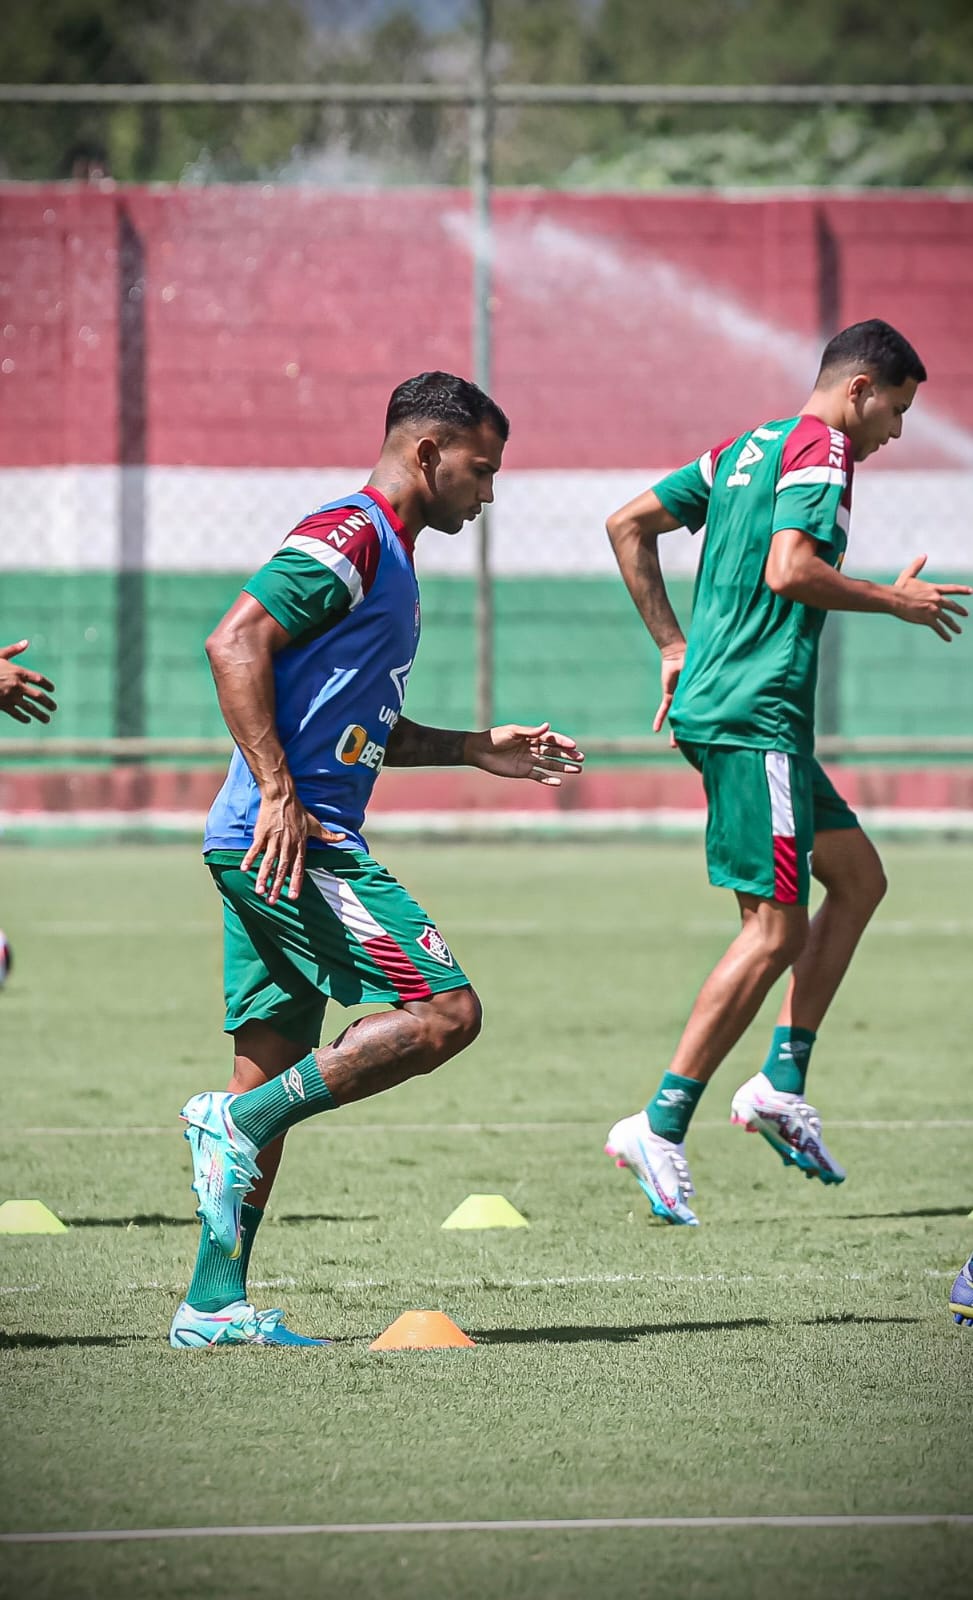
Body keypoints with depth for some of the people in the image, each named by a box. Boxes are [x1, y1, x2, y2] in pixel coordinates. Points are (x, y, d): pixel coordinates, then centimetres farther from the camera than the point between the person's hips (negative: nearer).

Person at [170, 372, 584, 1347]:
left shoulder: (387, 560, 23)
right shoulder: (350, 538, -8)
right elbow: (235, 644, -19)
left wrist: (476, 750, 27)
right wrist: (279, 795, -23)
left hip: (266, 851, 10)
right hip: (297, 842, -10)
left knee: (273, 1071, 8)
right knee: (445, 1012, -12)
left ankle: (215, 1304, 7)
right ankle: (239, 1120, -14)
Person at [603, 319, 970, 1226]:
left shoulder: (746, 450, 18)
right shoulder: (821, 451, -9)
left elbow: (629, 524, 18)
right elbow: (789, 569, -23)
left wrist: (673, 646, 17)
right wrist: (895, 601, -9)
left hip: (711, 701, 10)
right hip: (756, 717, -10)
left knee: (858, 875, 17)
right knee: (773, 930, -8)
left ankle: (781, 1084, 12)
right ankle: (661, 1127, -10)